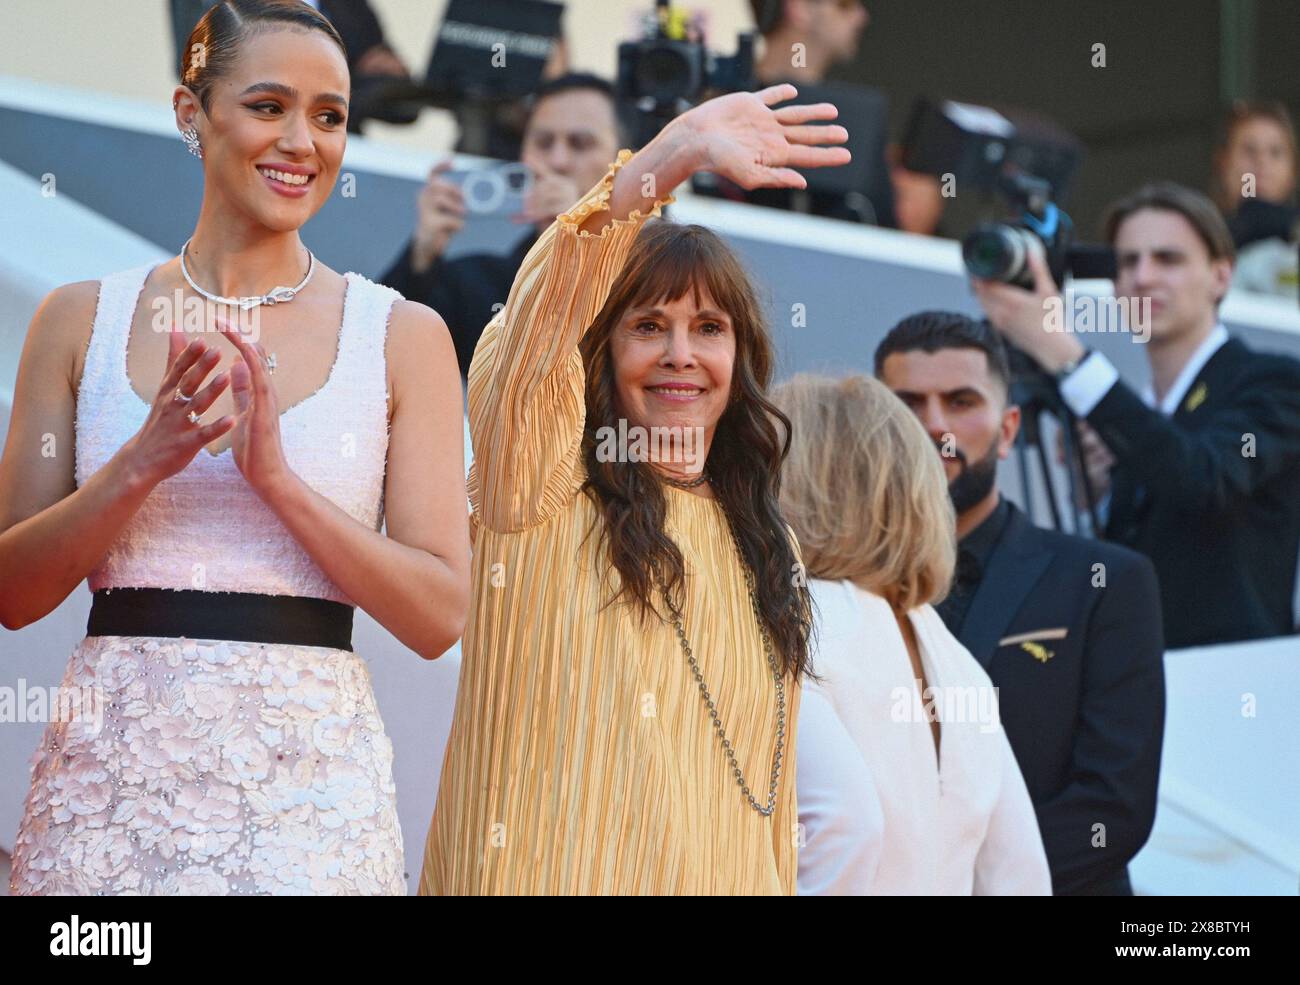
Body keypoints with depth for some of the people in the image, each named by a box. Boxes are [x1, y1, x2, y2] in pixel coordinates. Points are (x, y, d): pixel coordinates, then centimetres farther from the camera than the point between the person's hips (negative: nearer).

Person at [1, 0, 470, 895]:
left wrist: (275, 475, -14)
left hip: (306, 780, -1)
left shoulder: (402, 335, 2)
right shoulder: (82, 319, 5)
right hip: (113, 775, 1)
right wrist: (144, 461, -12)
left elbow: (440, 615, -3)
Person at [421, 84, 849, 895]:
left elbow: (770, 785, 16)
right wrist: (677, 152, -30)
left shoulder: (766, 550, 15)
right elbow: (539, 317, -20)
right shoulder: (543, 492, -1)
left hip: (722, 879, 5)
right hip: (558, 874, -4)